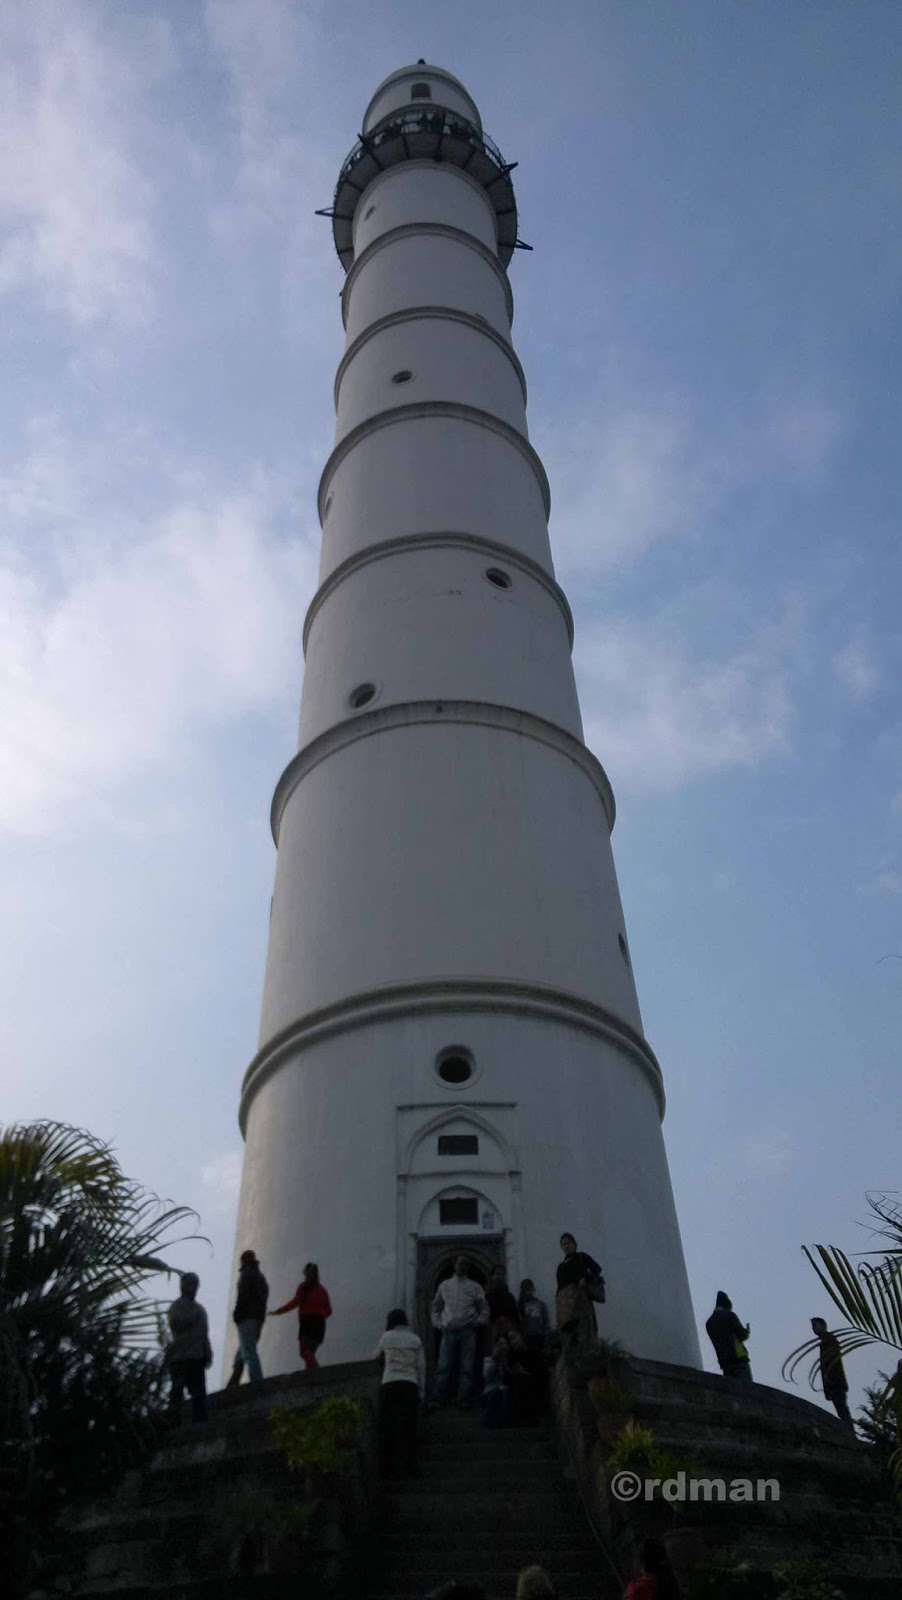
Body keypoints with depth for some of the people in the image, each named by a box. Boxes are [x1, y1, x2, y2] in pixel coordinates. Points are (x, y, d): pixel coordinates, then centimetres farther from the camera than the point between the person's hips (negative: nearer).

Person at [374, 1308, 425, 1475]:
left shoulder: (387, 1337, 5)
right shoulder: (415, 1339, 9)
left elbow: (377, 1356, 20)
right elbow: (421, 1367, 7)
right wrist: (421, 1391, 11)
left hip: (389, 1384, -2)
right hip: (410, 1385, 2)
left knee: (388, 1426, 5)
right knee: (409, 1425, 9)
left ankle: (389, 1467, 5)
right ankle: (409, 1464, 12)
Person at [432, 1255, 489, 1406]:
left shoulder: (475, 1287, 7)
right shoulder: (444, 1285, 12)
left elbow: (484, 1307, 8)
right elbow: (436, 1306, 20)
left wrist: (479, 1322, -6)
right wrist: (440, 1321, 8)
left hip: (467, 1331, -1)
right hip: (448, 1331, 1)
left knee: (466, 1368, -1)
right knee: (444, 1367, -3)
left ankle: (464, 1400, 3)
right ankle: (440, 1399, 1)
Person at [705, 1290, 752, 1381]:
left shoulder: (709, 1322, 14)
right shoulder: (730, 1315, -4)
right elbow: (742, 1335, -7)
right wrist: (747, 1331, 15)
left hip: (724, 1361, 6)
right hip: (739, 1357, -5)